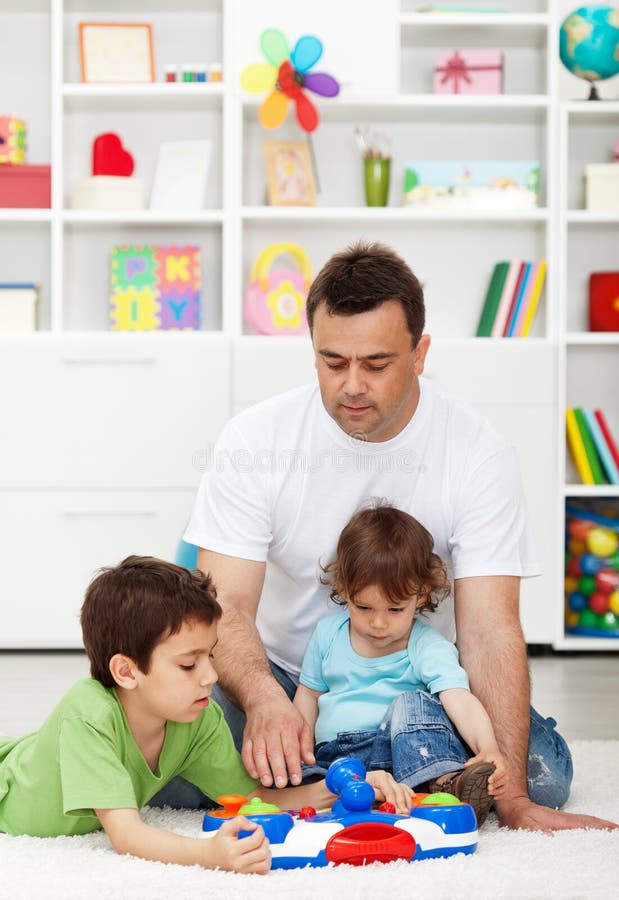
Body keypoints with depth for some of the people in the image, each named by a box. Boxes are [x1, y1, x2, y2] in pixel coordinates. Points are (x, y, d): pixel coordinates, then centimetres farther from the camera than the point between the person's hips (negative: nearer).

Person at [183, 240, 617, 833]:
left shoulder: (478, 454, -16)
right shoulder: (254, 442, -15)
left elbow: (488, 629, -21)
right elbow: (227, 605, -19)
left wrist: (513, 799, -31)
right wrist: (265, 701, -42)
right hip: (278, 678, 0)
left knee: (543, 771, -23)